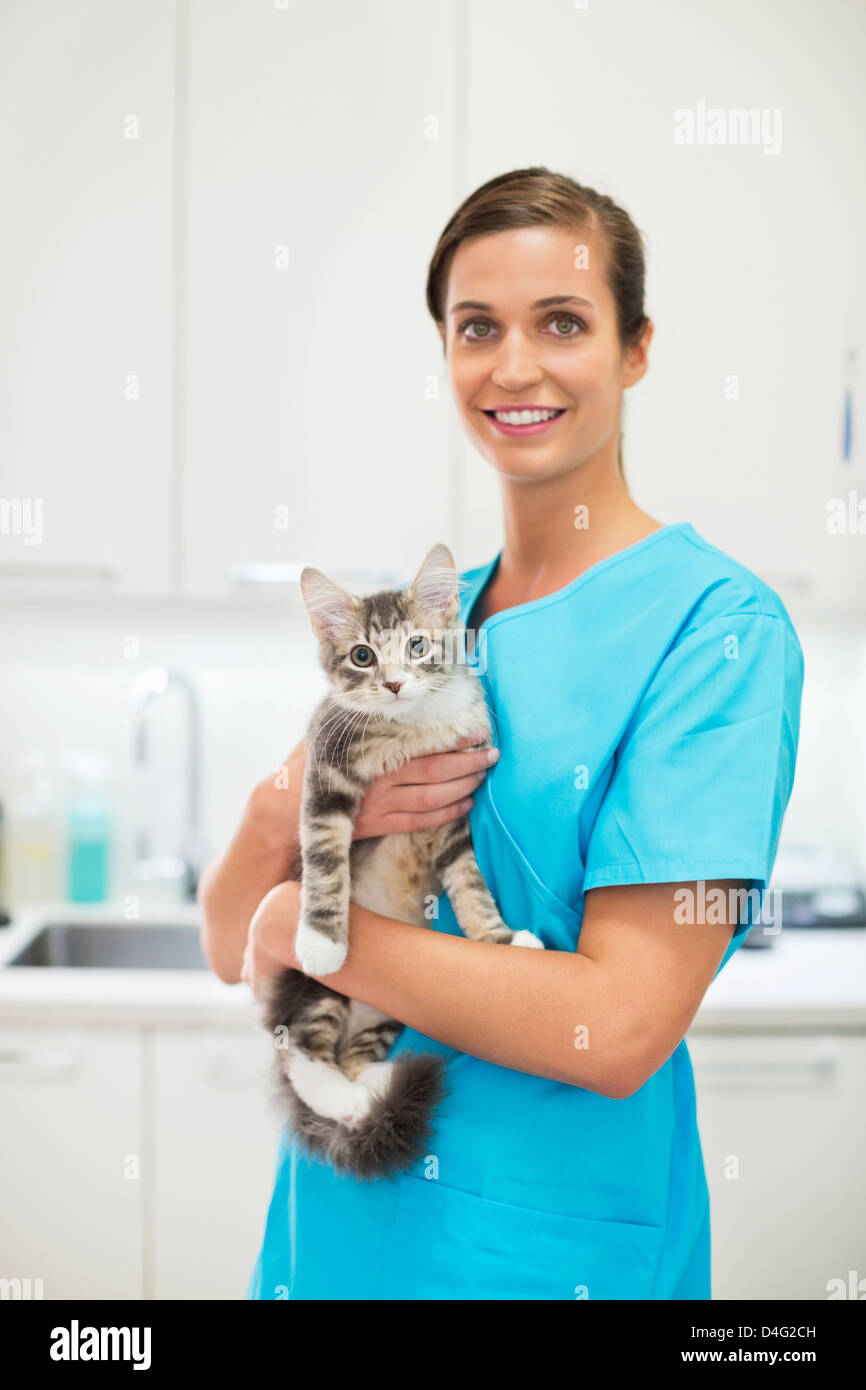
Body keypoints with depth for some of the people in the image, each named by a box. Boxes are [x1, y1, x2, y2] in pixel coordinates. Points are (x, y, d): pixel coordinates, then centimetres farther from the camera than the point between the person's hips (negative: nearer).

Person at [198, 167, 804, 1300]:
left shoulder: (717, 625, -15)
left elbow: (618, 1029, -23)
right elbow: (232, 943, 3)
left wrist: (312, 926, -15)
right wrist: (280, 819, -18)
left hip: (551, 1240, -5)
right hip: (335, 1216, 6)